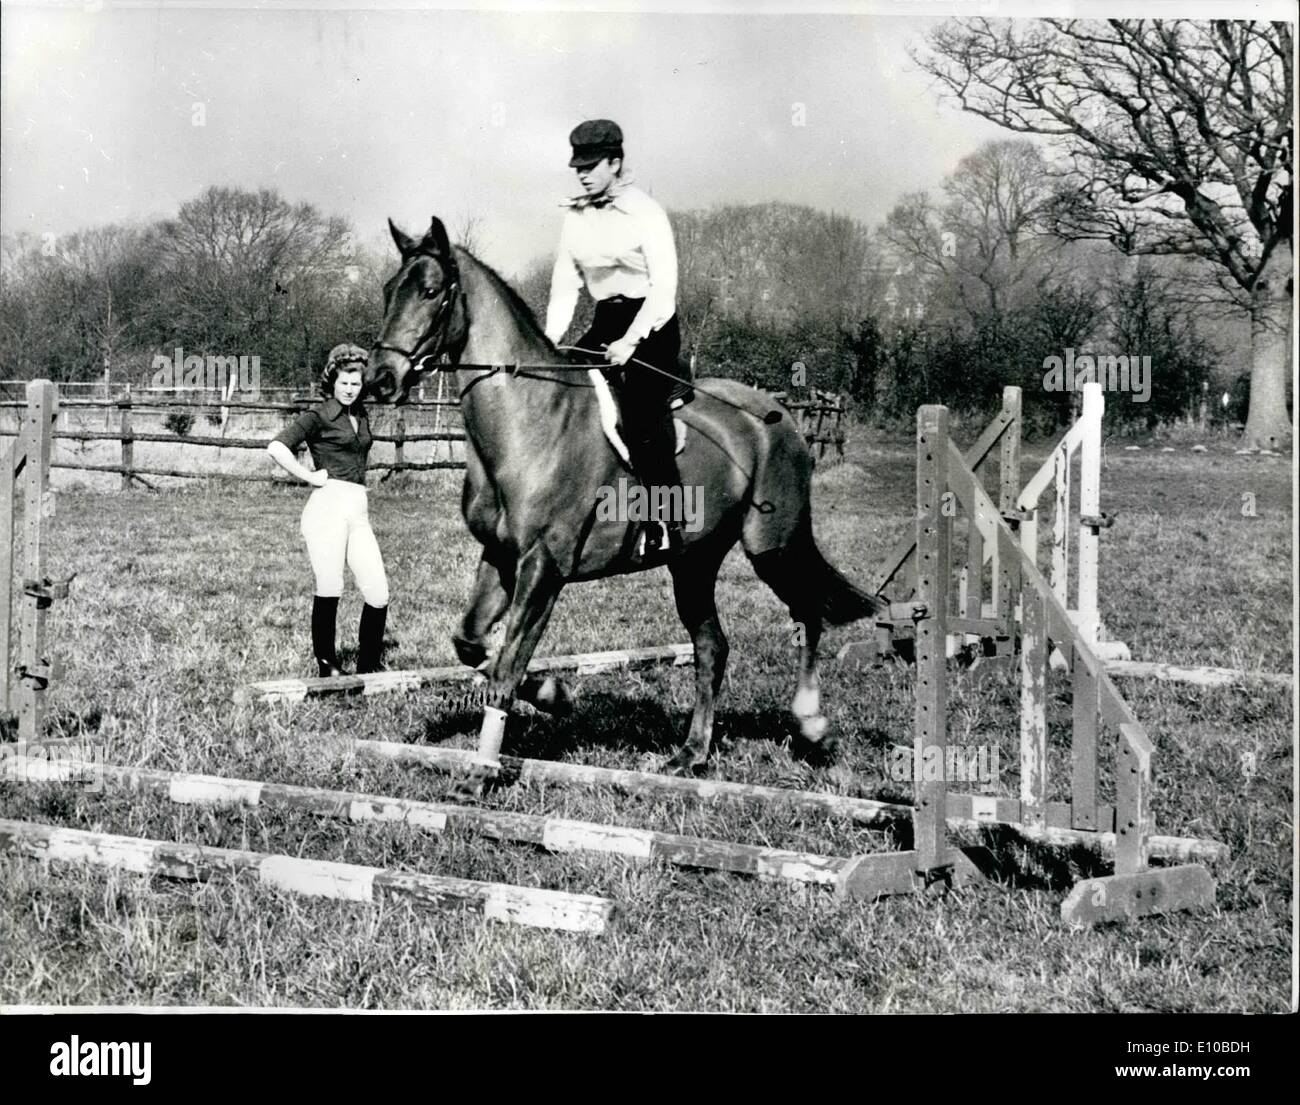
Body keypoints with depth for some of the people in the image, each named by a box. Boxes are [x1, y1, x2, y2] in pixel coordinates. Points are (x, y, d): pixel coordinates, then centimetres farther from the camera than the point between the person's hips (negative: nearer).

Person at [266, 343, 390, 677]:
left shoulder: (361, 416, 20)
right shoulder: (318, 416, -1)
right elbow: (277, 448, -14)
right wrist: (309, 476, -8)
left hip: (358, 511, 6)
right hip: (327, 507, -6)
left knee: (378, 595, -2)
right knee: (329, 591, -5)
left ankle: (368, 667, 10)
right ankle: (326, 665, 8)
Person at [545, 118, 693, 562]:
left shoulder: (645, 213, -9)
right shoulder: (575, 216, 9)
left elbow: (663, 288, -14)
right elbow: (564, 285, 11)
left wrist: (630, 342, -23)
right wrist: (549, 342, -3)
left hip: (651, 324, -7)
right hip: (605, 323, 7)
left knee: (640, 401, -23)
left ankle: (666, 521, -24)